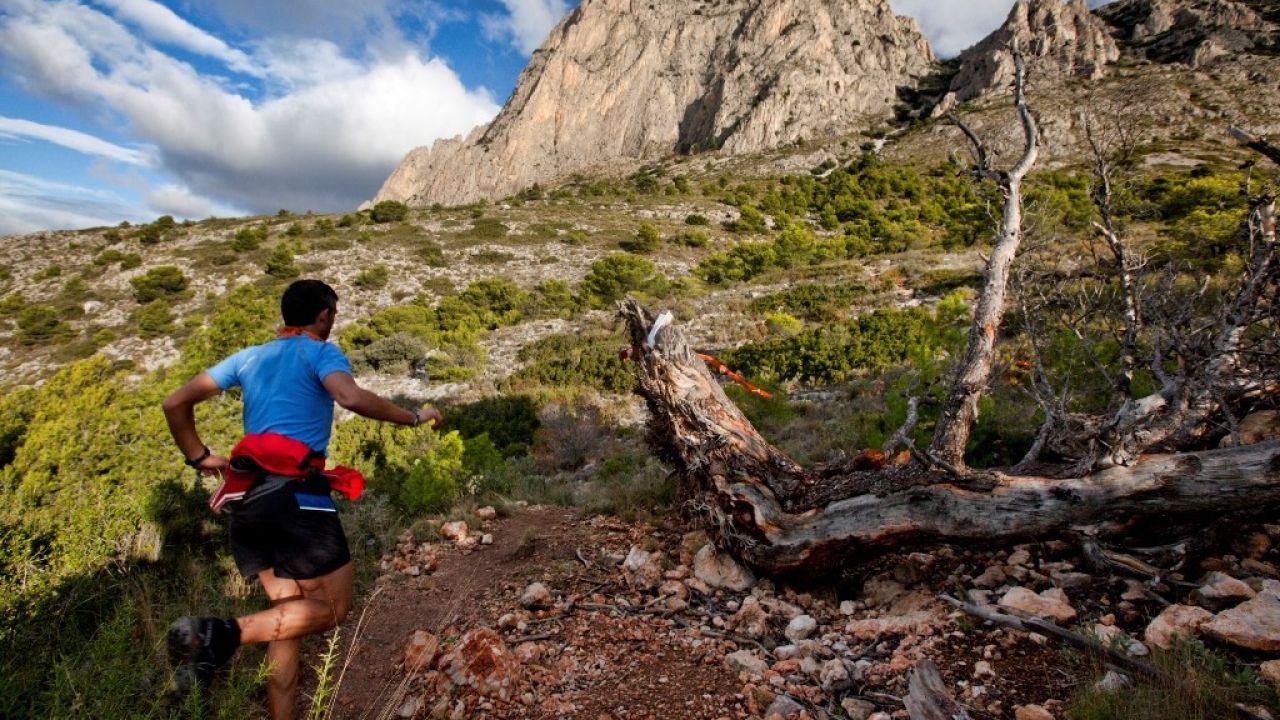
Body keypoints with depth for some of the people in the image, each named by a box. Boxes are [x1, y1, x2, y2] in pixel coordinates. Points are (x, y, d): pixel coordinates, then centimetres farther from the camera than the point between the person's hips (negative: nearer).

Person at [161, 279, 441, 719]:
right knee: (333, 608, 1)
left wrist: (199, 457, 27)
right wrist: (414, 417, -10)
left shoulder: (248, 357, 19)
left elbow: (175, 404, 17)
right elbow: (352, 398, -21)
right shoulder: (320, 352, 0)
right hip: (296, 495, -7)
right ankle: (223, 634, -16)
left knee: (289, 614, 14)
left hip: (248, 499, 8)